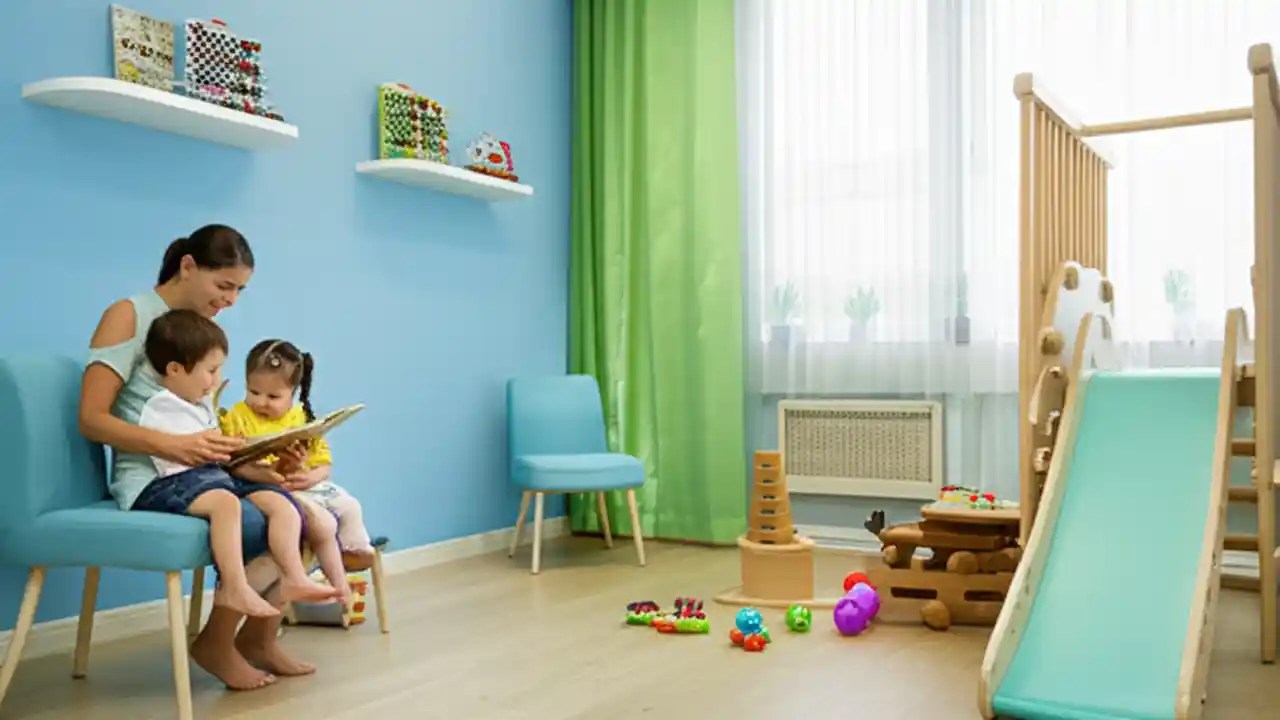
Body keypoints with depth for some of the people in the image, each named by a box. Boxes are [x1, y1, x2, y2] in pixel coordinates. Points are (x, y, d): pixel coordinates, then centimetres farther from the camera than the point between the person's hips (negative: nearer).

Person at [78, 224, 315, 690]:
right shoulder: (128, 316, -5)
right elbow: (92, 420, -13)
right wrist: (174, 445, -27)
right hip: (151, 480, -7)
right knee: (261, 528, -28)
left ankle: (259, 638, 5)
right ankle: (216, 644, -3)